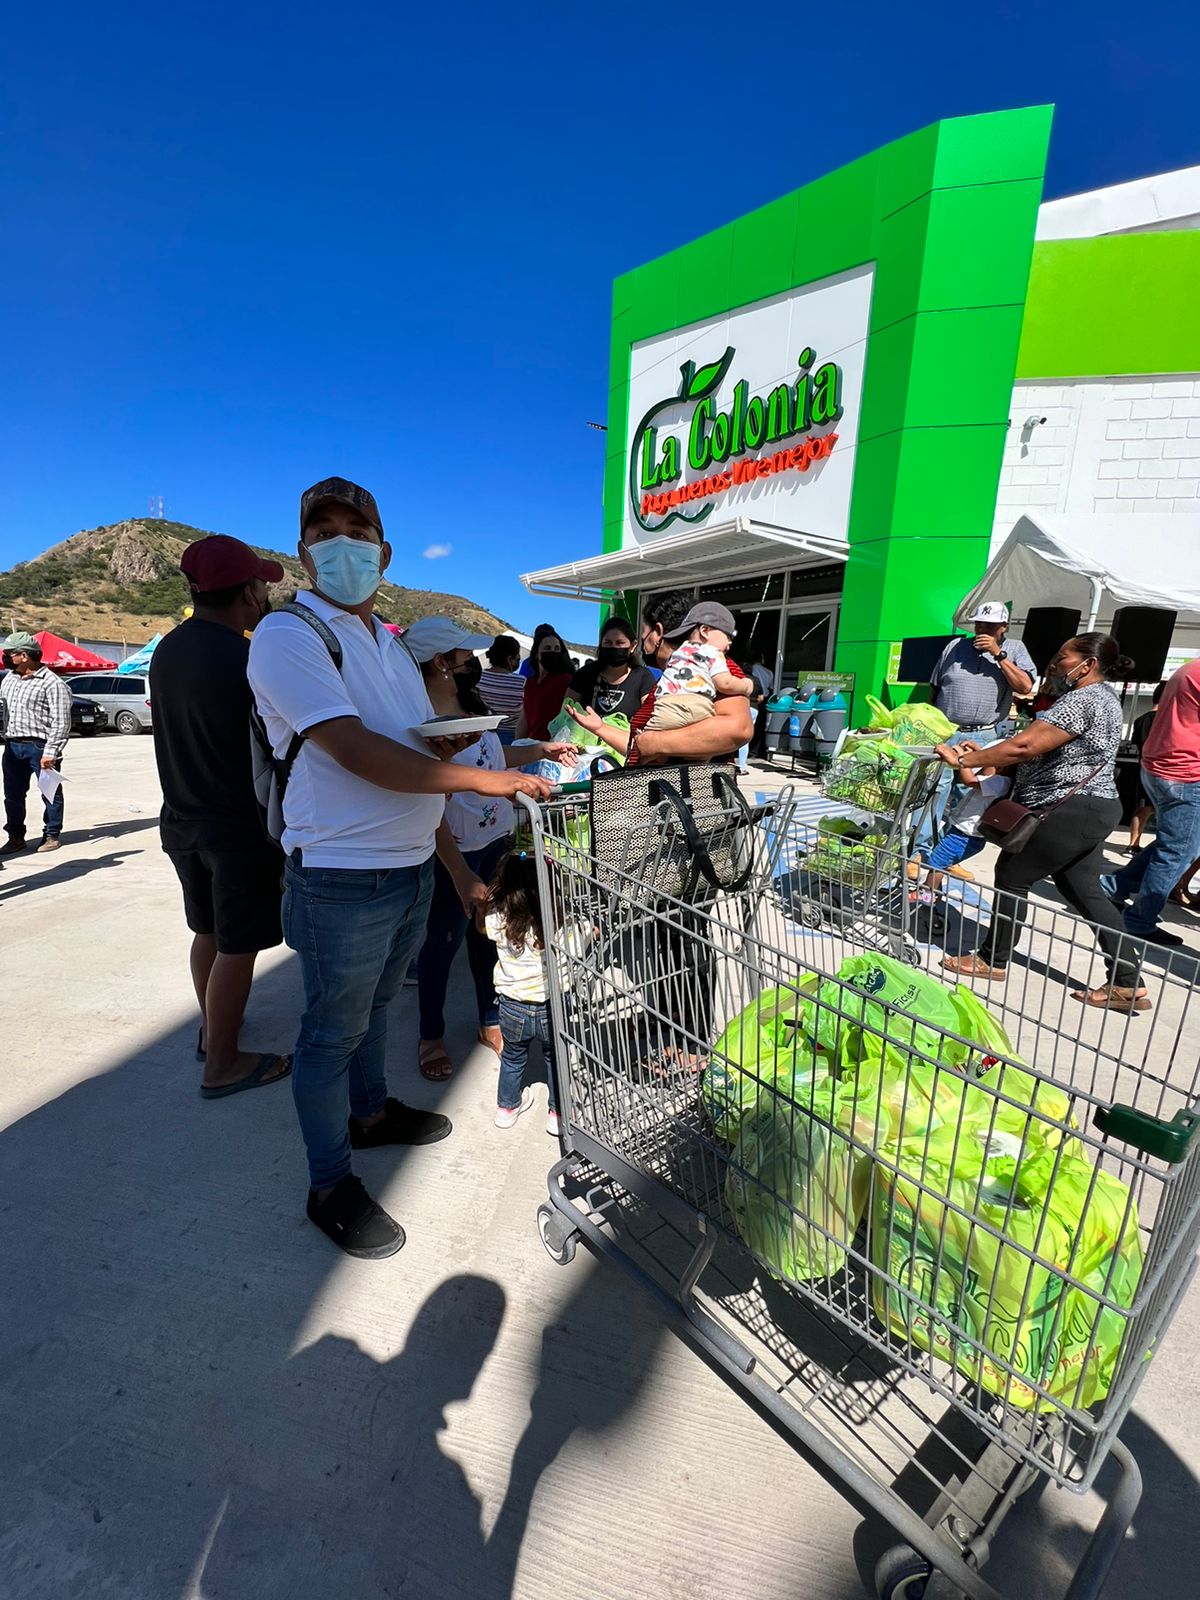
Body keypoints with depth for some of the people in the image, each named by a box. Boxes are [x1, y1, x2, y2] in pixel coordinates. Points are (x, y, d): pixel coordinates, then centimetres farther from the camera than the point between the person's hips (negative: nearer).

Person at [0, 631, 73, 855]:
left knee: (50, 793, 3)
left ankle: (52, 835, 14)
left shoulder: (51, 683, -9)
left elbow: (61, 722, -13)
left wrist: (50, 752, -18)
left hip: (39, 746, -7)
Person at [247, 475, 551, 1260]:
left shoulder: (392, 645, 13)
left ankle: (371, 1112, 48)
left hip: (412, 867, 8)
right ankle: (331, 1186, 29)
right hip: (343, 879, -7)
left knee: (375, 1004, 25)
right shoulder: (287, 635, -13)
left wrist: (447, 741, -4)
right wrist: (486, 779, -28)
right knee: (334, 1032, 9)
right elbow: (357, 752, -27)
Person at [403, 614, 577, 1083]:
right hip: (456, 852, -8)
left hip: (497, 839, 8)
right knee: (444, 941, 9)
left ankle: (491, 1021, 38)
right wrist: (460, 874, -28)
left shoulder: (469, 704, 5)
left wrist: (540, 750, 16)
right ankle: (431, 1035, 32)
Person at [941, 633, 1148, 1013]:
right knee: (1084, 891, 12)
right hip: (1089, 810, 11)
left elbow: (1025, 746, -26)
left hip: (1072, 811, -11)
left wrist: (964, 760, -22)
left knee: (1013, 874, 0)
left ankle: (993, 960, 12)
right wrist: (984, 755, 8)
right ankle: (1127, 984, 16)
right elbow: (1043, 749, 16)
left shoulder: (1082, 700, -17)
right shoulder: (1100, 697, 19)